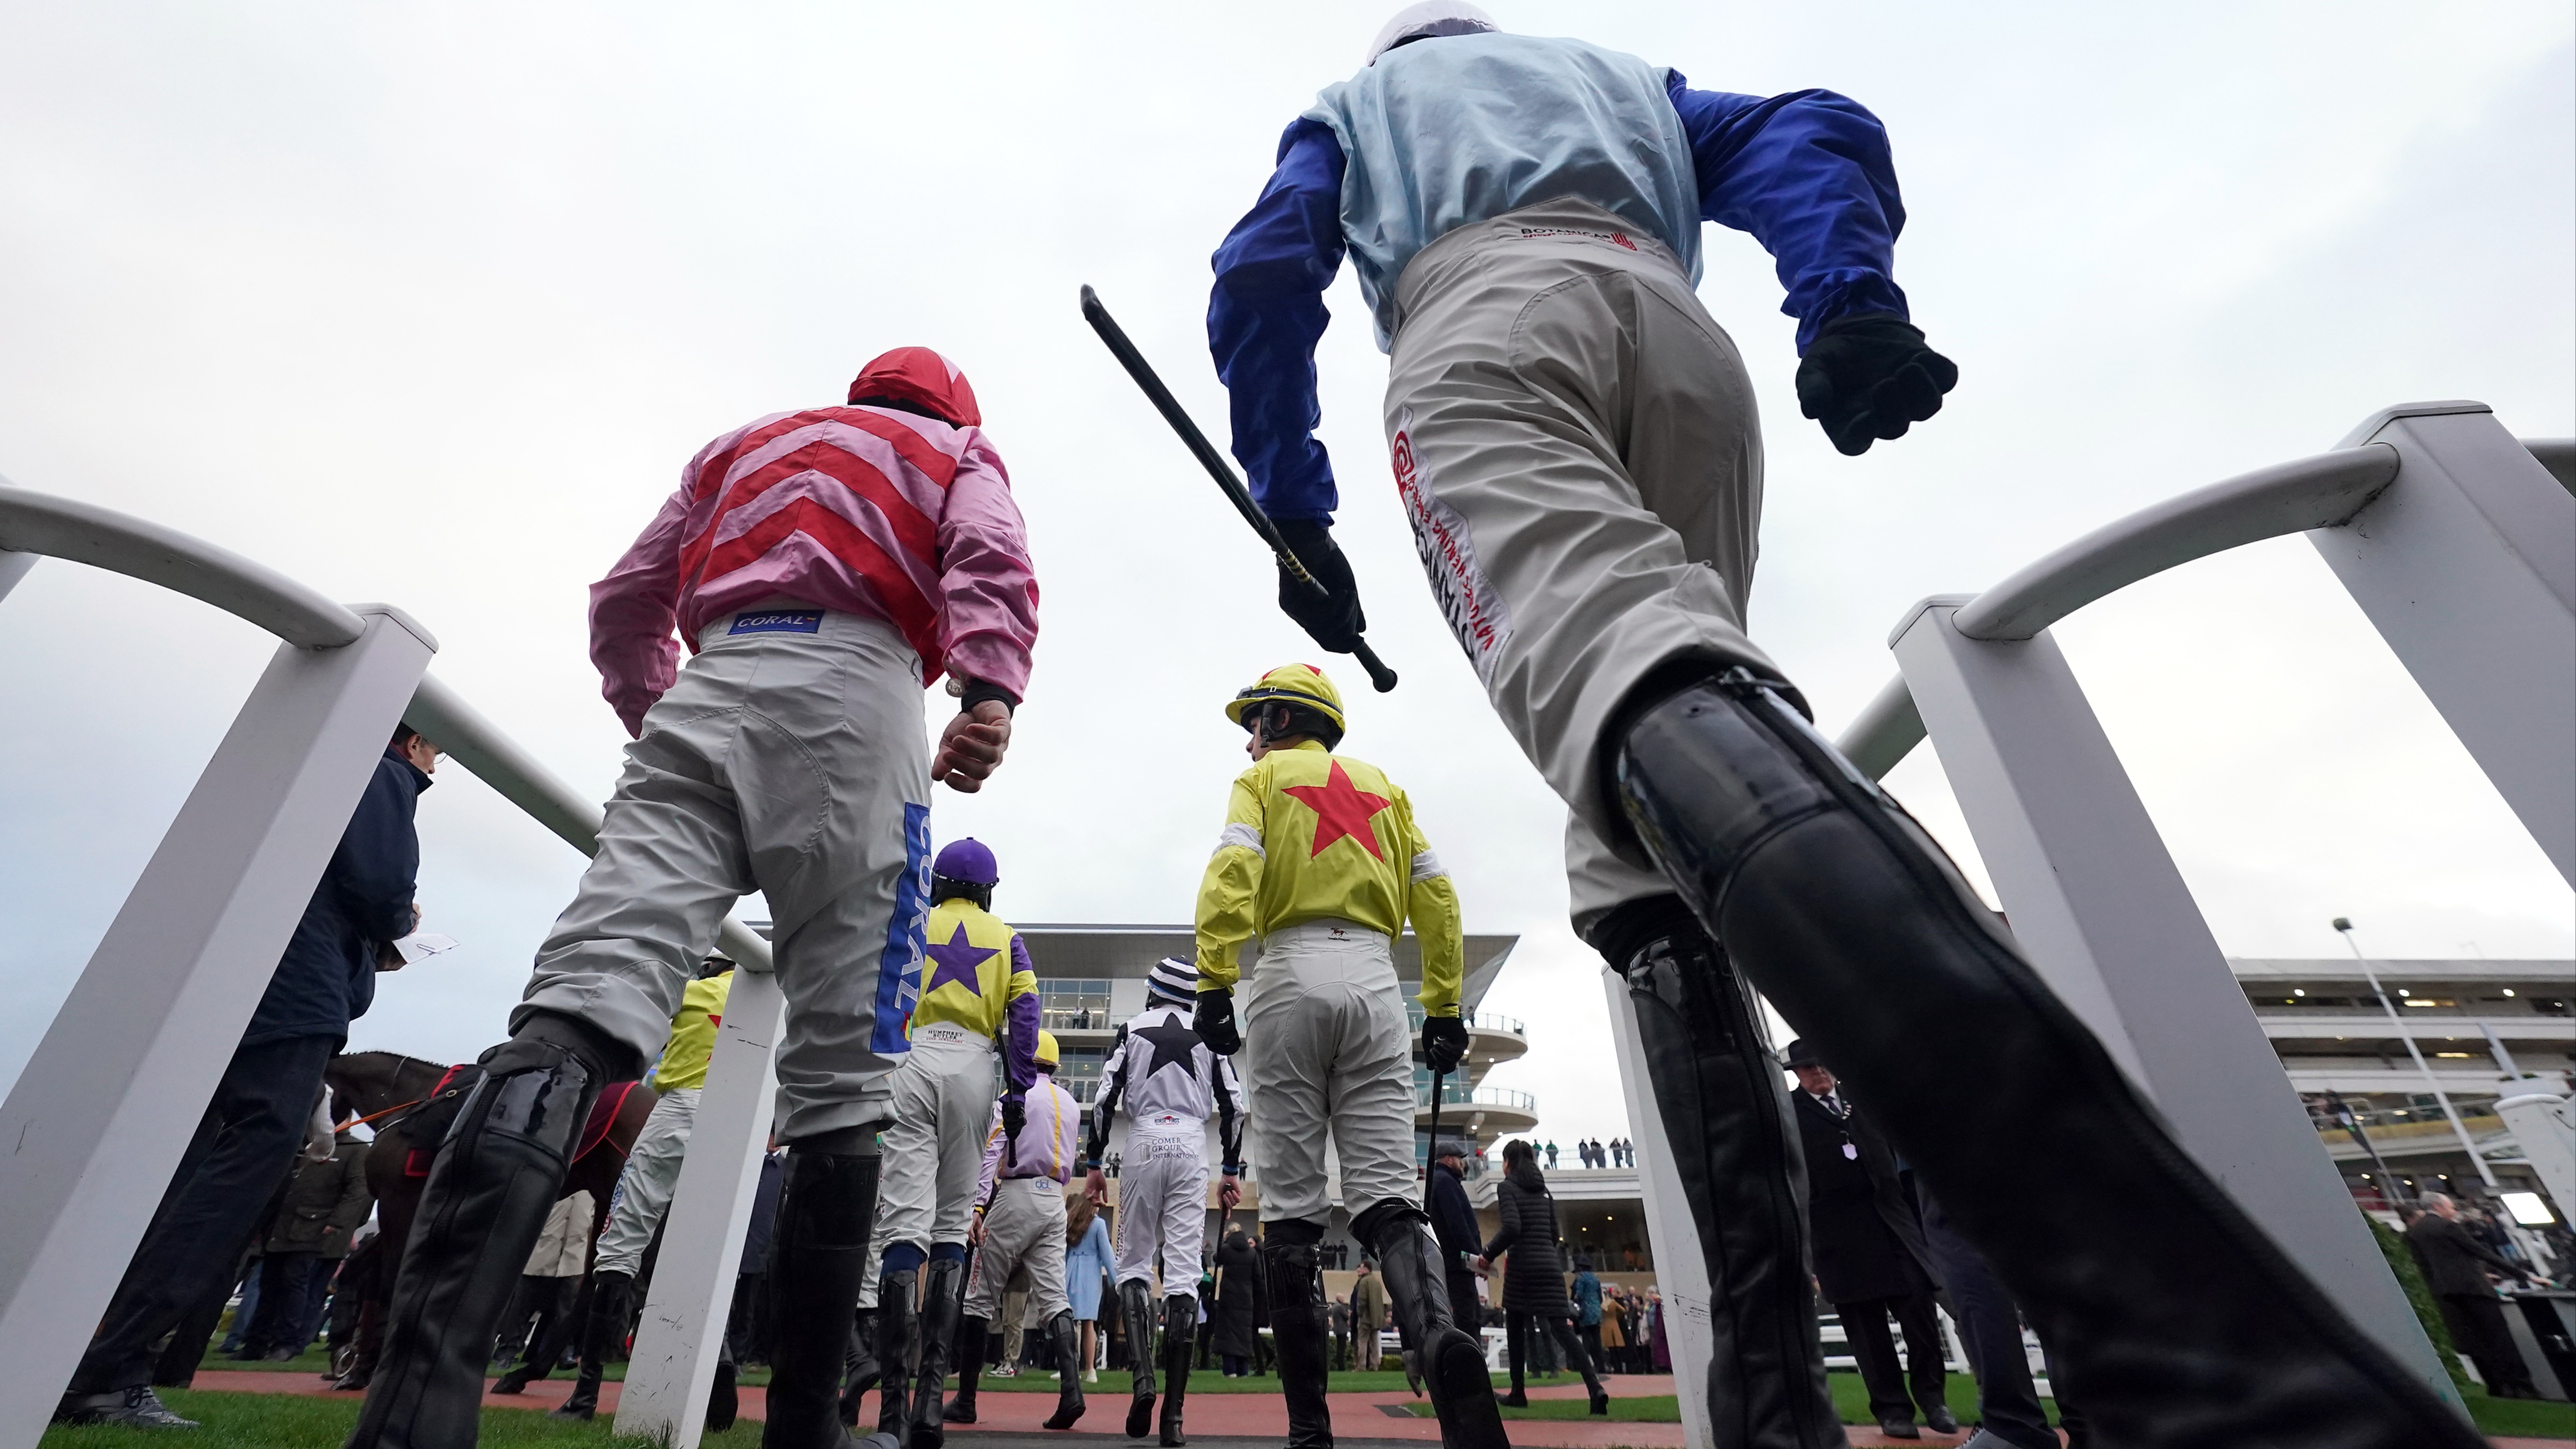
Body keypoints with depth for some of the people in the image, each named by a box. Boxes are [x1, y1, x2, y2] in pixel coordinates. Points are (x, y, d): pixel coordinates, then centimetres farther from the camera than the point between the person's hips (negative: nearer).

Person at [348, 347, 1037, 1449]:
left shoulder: (739, 444, 35)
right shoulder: (960, 453, 24)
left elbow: (625, 603, 26)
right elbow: (988, 562, -1)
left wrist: (661, 721, 37)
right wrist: (989, 691, -18)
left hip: (704, 693, 4)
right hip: (849, 694, -3)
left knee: (583, 1000, -13)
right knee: (841, 1067, -4)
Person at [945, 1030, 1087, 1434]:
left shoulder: (1014, 1095, -3)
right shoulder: (1071, 1104, 15)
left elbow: (992, 1154, -13)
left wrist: (979, 1207, -17)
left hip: (1015, 1194, -5)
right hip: (1055, 1200, 5)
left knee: (980, 1298, 6)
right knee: (1053, 1297, 1)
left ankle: (966, 1401, 12)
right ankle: (1071, 1390, -14)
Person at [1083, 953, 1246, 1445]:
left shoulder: (1132, 1030, 6)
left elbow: (1104, 1100, 0)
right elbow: (1233, 1106, 5)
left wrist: (1093, 1164, 6)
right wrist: (1232, 1172, 11)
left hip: (1144, 1143, -1)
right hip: (1192, 1147, 1)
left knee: (1133, 1264, 12)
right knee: (1183, 1272, 0)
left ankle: (1142, 1376, -5)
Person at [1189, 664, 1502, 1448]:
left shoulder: (1264, 777, 11)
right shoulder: (1381, 785, 23)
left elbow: (1231, 875, -8)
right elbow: (1436, 898, 14)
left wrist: (1215, 984, -15)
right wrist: (1445, 1008, 14)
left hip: (1291, 975, -3)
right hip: (1374, 980, 4)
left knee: (1291, 1208, 1)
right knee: (1386, 1190, 0)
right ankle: (1438, 1335, -27)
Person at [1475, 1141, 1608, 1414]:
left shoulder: (1508, 1188, -4)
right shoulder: (1543, 1190, 15)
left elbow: (1512, 1228, -18)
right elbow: (1554, 1233, 17)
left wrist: (1488, 1254, -8)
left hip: (1521, 1266, -5)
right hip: (1550, 1265, 5)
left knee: (1515, 1329, 12)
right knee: (1561, 1327, -2)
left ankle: (1518, 1393, 16)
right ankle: (1595, 1387, -19)